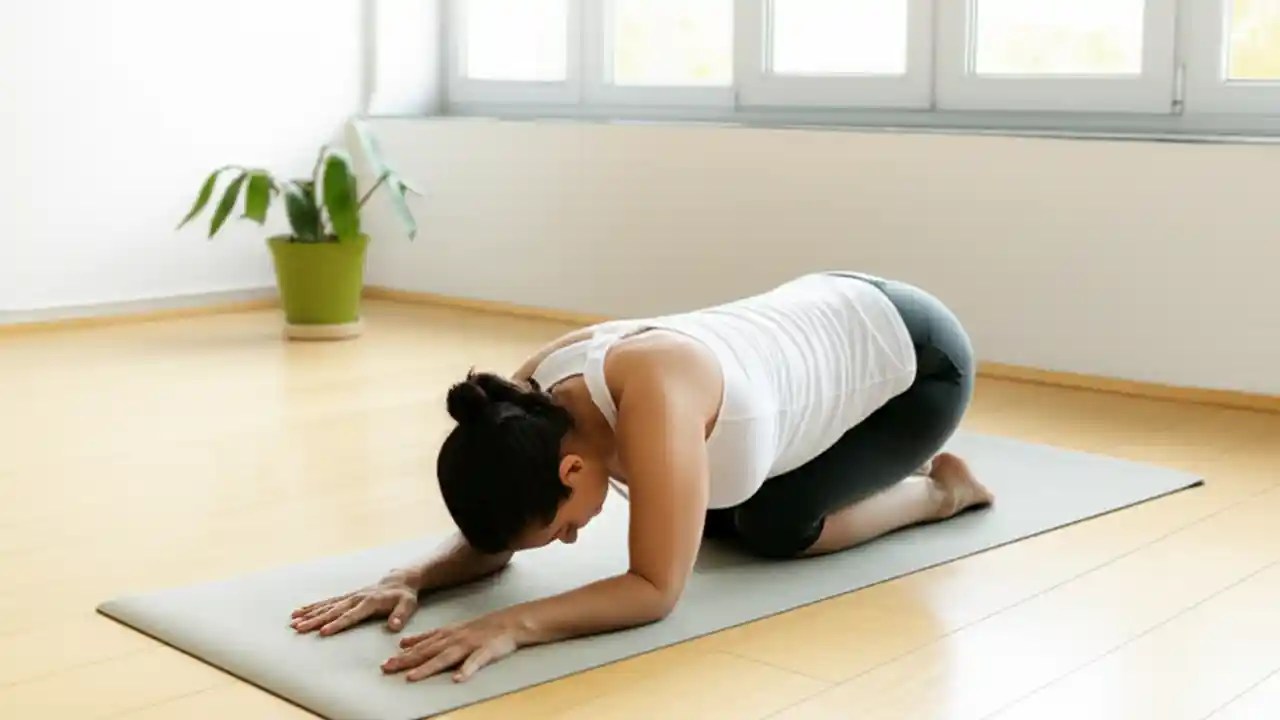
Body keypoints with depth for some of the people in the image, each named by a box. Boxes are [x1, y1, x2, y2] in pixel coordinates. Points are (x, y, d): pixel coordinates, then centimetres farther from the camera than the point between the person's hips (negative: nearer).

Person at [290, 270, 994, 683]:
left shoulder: (655, 397, -42)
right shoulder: (532, 394, -19)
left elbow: (654, 589, -40)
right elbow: (492, 540, -9)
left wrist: (511, 625, -50)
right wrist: (411, 577, -28)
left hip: (917, 357, -7)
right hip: (832, 321, 7)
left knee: (774, 529, -11)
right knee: (715, 521, 9)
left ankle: (942, 488, 15)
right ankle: (890, 458, 32)